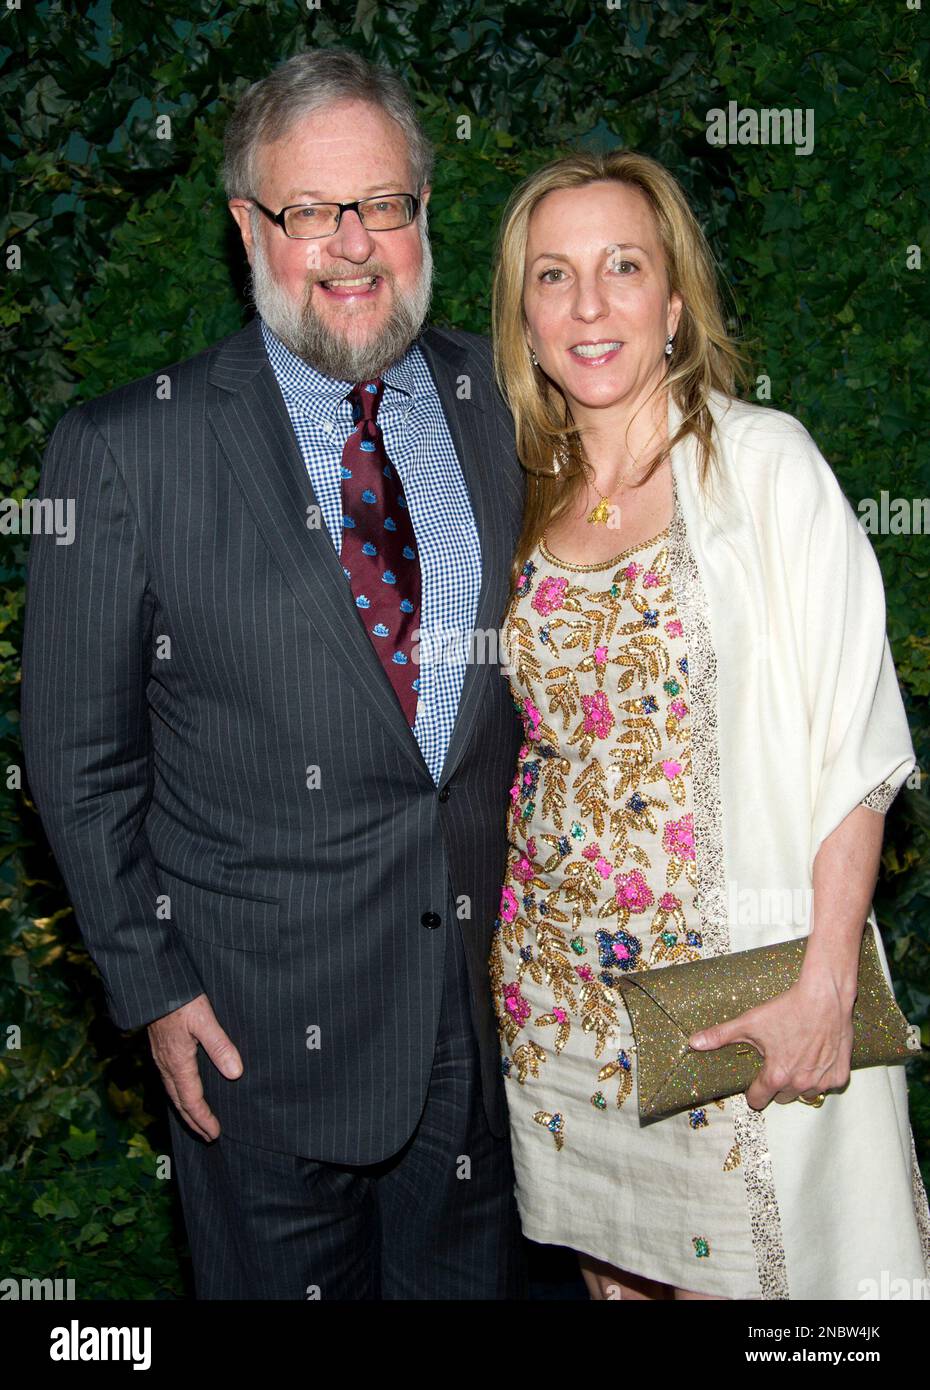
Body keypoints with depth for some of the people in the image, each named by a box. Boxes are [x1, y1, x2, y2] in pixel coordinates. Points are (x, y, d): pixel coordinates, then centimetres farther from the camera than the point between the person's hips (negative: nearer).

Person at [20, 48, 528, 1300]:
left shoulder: (513, 407, 1)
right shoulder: (127, 449, -9)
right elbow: (80, 752, -3)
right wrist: (151, 983, -5)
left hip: (495, 1002, 3)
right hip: (261, 1021, -2)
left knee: (479, 1278, 20)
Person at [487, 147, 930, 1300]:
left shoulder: (763, 461, -8)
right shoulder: (524, 496, 6)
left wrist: (826, 986, -17)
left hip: (736, 992, -4)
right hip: (556, 987, 4)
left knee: (726, 1269, 7)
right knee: (613, 1264, 17)